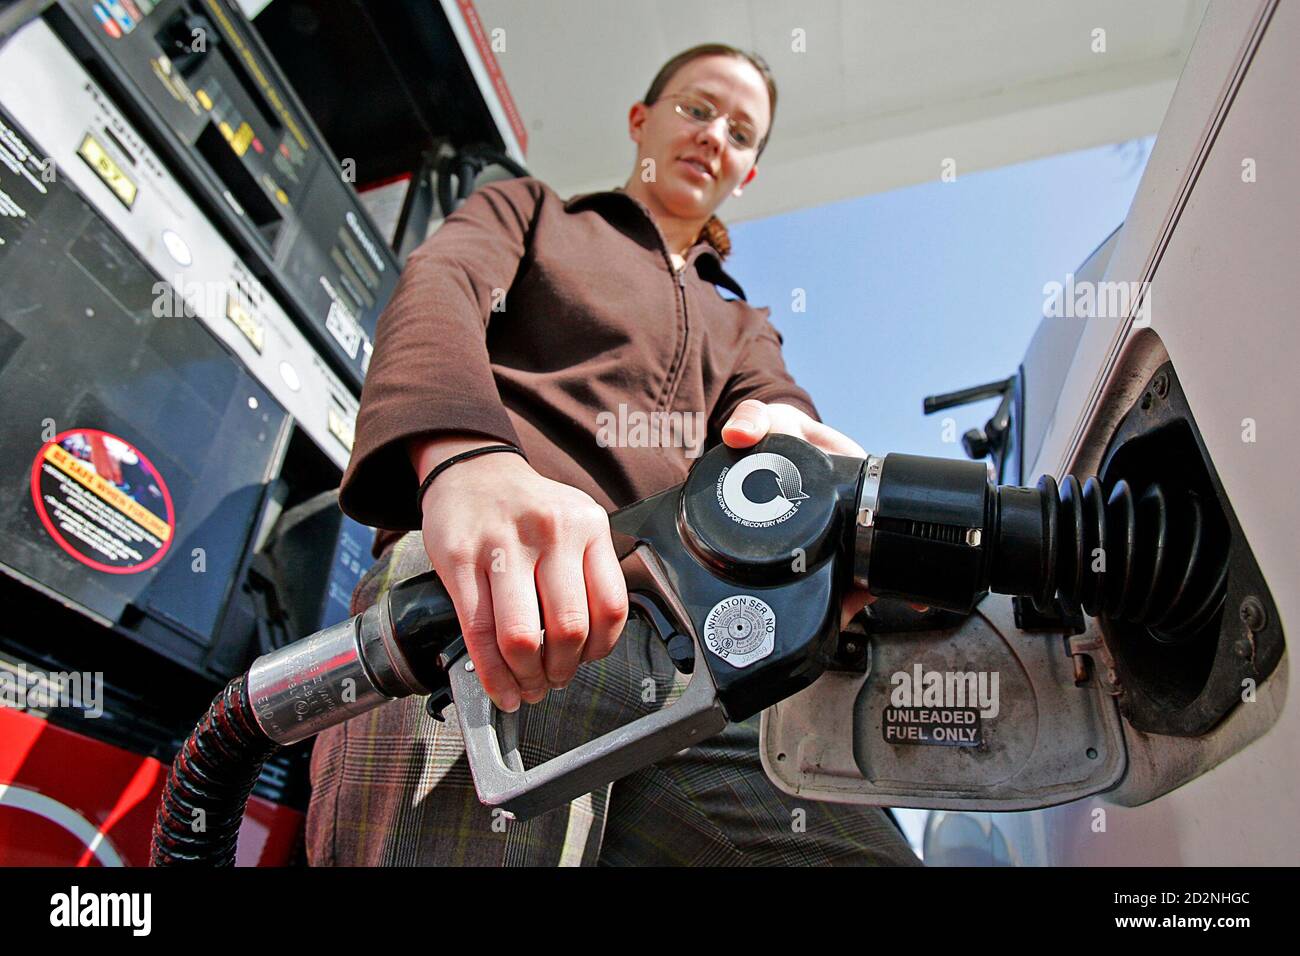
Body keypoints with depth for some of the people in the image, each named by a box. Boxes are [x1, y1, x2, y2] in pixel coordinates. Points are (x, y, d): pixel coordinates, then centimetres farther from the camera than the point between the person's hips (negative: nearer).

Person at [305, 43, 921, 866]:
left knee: (865, 850, -14)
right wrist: (465, 455, -24)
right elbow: (438, 292, 1)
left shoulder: (742, 325, 34)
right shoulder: (528, 210, 24)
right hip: (481, 610, -3)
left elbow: (775, 403, 11)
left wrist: (785, 430, -17)